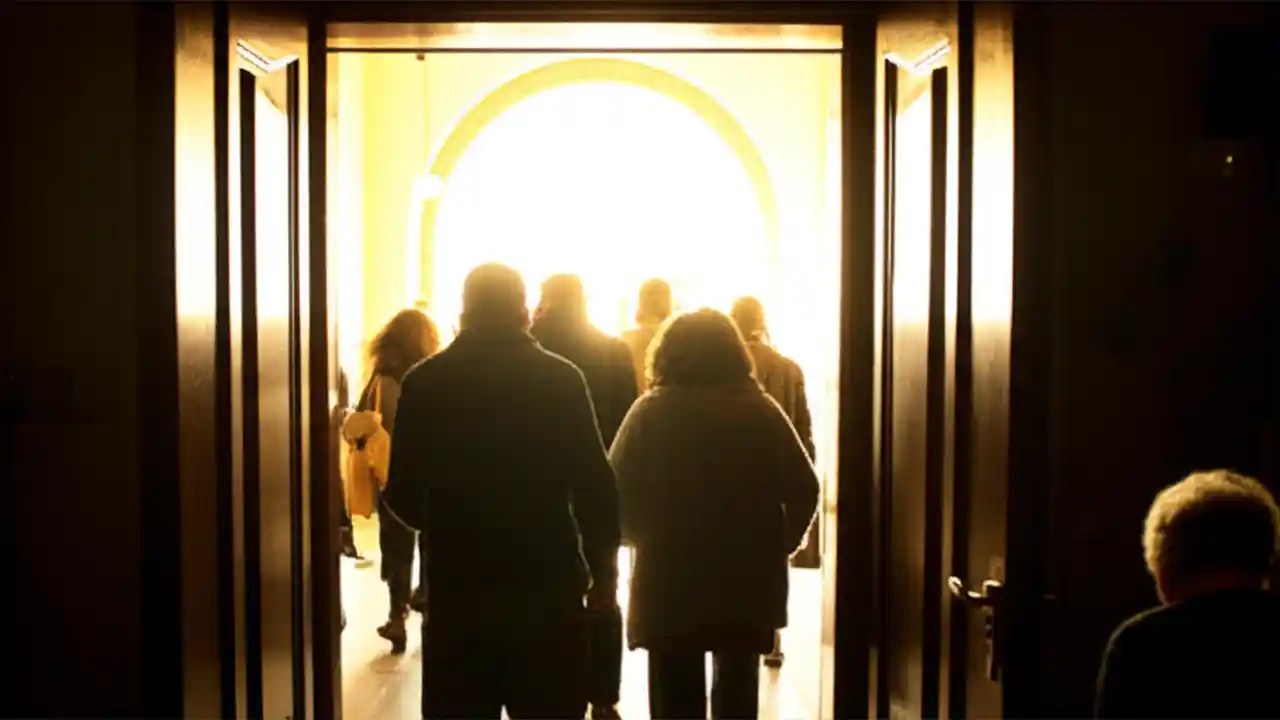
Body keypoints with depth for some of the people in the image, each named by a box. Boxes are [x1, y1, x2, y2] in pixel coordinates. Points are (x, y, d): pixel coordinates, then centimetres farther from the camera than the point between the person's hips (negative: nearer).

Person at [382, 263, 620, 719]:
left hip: (455, 586, 1)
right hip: (547, 584, -1)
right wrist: (604, 568, 5)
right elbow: (595, 486, -7)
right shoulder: (561, 378, -4)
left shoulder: (425, 381, -1)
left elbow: (402, 493, 0)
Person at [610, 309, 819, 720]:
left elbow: (617, 489, -10)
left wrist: (641, 539, 6)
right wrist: (779, 545, 9)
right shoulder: (761, 410, 0)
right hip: (748, 578, 2)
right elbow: (804, 488, -3)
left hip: (669, 577, -2)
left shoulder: (651, 411, -5)